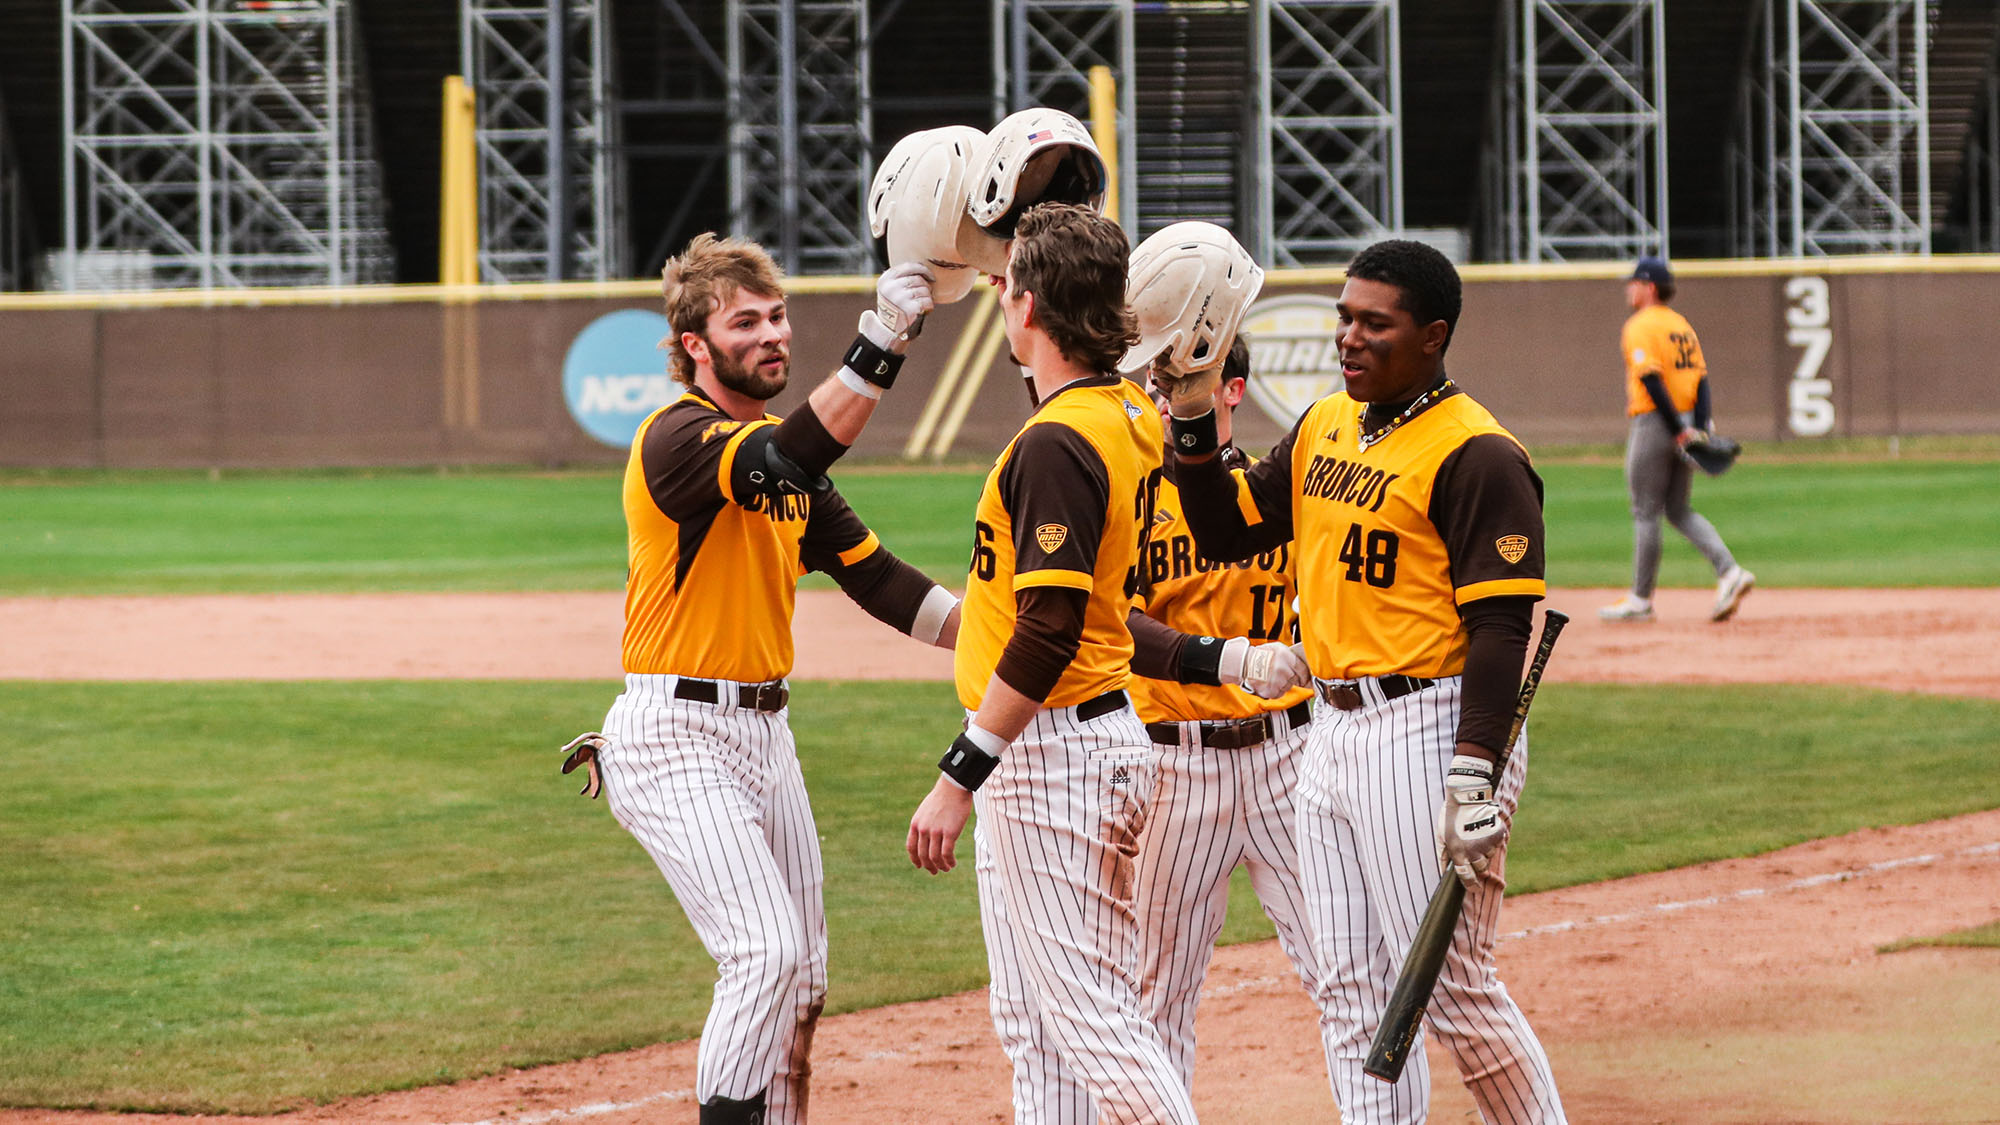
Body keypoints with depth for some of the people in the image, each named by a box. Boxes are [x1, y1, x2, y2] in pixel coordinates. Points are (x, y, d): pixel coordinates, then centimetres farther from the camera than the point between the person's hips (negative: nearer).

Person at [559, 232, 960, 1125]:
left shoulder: (785, 450, 12)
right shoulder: (676, 439, -16)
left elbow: (874, 576, 11)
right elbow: (784, 459, -36)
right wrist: (880, 341, -43)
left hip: (763, 731, 9)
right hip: (677, 738, -9)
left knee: (800, 978, 12)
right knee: (766, 950, -19)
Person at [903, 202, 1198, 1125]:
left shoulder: (1058, 441, -20)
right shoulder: (1135, 417, 7)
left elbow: (1049, 633, -25)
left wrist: (959, 775, -24)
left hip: (1053, 745, -10)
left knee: (1088, 1013, -9)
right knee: (1033, 1024, 15)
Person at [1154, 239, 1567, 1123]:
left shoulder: (1475, 455, -13)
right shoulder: (1323, 427, 13)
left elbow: (1502, 628, -17)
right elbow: (1228, 533, 19)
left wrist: (1475, 775, -25)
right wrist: (1194, 428, 4)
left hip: (1429, 731, -9)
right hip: (1332, 731, 9)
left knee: (1453, 986, -8)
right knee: (1352, 992, 10)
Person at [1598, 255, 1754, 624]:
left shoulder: (1640, 327, -10)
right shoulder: (1681, 325, 15)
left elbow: (1652, 380, -20)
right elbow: (1701, 379, 9)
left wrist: (1678, 430, -21)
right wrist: (1699, 429, 0)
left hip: (1654, 423, -8)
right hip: (1687, 422, 8)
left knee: (1645, 512, 1)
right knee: (1678, 510, 14)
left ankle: (1640, 599, 6)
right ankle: (1729, 572, -4)